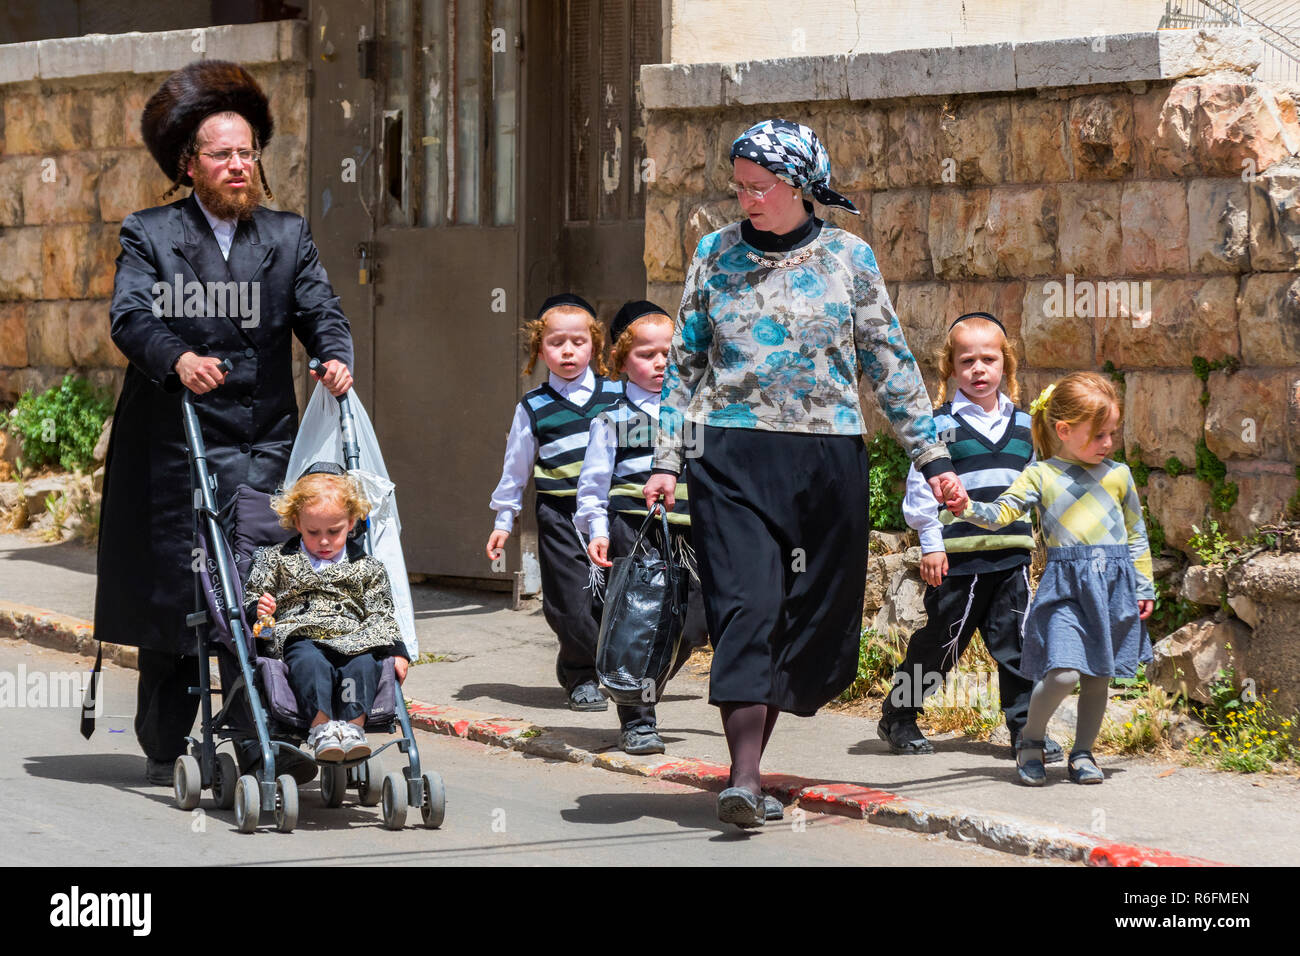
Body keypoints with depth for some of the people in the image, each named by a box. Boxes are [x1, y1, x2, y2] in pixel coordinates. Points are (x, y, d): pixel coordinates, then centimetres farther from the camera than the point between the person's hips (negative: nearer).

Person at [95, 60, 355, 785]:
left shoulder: (289, 236, 14)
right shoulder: (150, 235, 4)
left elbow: (320, 310, 6)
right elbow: (130, 315, -10)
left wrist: (336, 355, -17)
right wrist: (177, 357, -30)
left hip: (265, 449, 2)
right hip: (174, 446, -2)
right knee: (172, 590, 1)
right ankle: (166, 746, 14)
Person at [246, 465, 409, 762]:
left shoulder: (368, 568, 18)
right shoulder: (276, 560, 17)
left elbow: (380, 615, 15)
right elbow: (251, 600, 15)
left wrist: (396, 651, 0)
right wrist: (259, 612, -10)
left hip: (351, 641, 1)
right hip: (299, 636, -1)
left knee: (365, 663, -33)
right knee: (310, 661, -37)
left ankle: (354, 726, -44)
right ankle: (322, 725, -46)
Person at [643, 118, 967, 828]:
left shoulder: (848, 257, 5)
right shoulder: (716, 254, 7)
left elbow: (889, 364, 9)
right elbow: (684, 362, 12)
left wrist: (932, 457, 7)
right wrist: (667, 461, 5)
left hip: (827, 456, 1)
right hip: (731, 455, -1)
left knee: (817, 614, 3)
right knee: (744, 606, -14)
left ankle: (749, 759, 16)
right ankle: (745, 779, -20)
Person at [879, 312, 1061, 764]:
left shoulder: (1023, 426, 13)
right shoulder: (941, 425, -2)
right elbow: (921, 487, -4)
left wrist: (1042, 539, 20)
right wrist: (931, 544, -9)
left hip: (1012, 553, 4)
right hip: (958, 556, -4)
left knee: (1017, 642, -1)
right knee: (940, 641, 4)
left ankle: (1025, 727, 5)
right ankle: (897, 717, 19)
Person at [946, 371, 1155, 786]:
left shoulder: (1118, 476, 10)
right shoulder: (1040, 476, 2)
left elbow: (1136, 535, 16)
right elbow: (1002, 512, -6)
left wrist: (1144, 588, 12)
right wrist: (969, 509, -26)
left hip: (1114, 584, 4)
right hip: (1065, 585, -4)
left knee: (1098, 676, 8)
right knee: (1062, 673, -16)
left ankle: (1082, 752, 23)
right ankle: (1030, 742, 6)